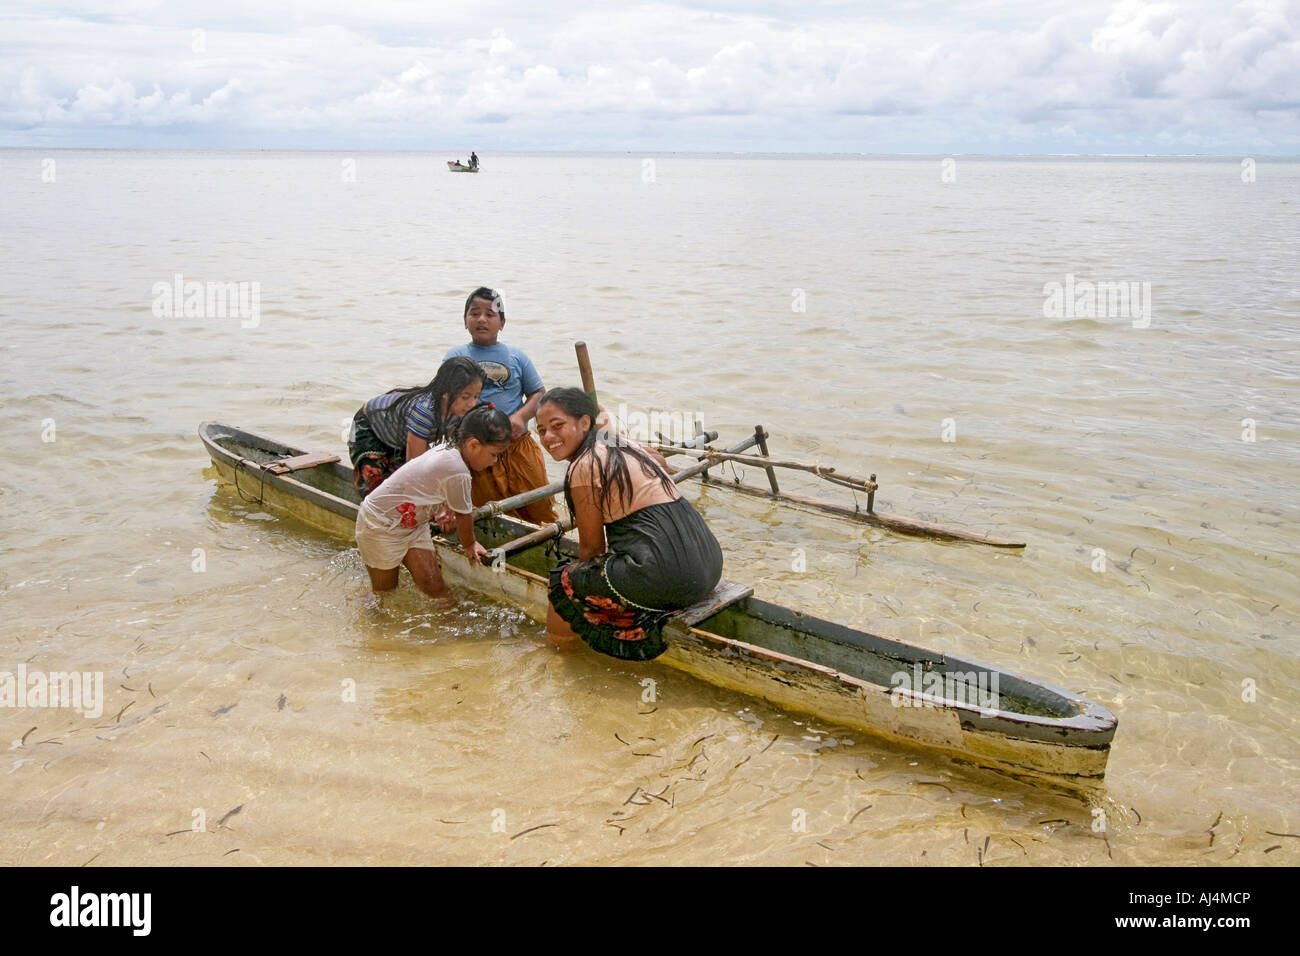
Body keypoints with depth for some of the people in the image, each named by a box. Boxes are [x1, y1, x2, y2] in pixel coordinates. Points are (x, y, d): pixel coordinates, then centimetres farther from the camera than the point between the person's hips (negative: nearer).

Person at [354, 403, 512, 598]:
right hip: (380, 527, -8)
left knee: (433, 584, 2)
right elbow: (463, 516, -16)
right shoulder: (457, 472, -32)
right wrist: (469, 546, 2)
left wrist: (470, 542, 12)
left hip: (413, 522, 8)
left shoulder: (449, 449, -6)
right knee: (385, 591, 8)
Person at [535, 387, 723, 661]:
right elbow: (661, 465, 42)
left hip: (666, 575, -9)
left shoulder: (584, 468, -8)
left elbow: (592, 546, 2)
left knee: (564, 584, 7)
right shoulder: (625, 444, 16)